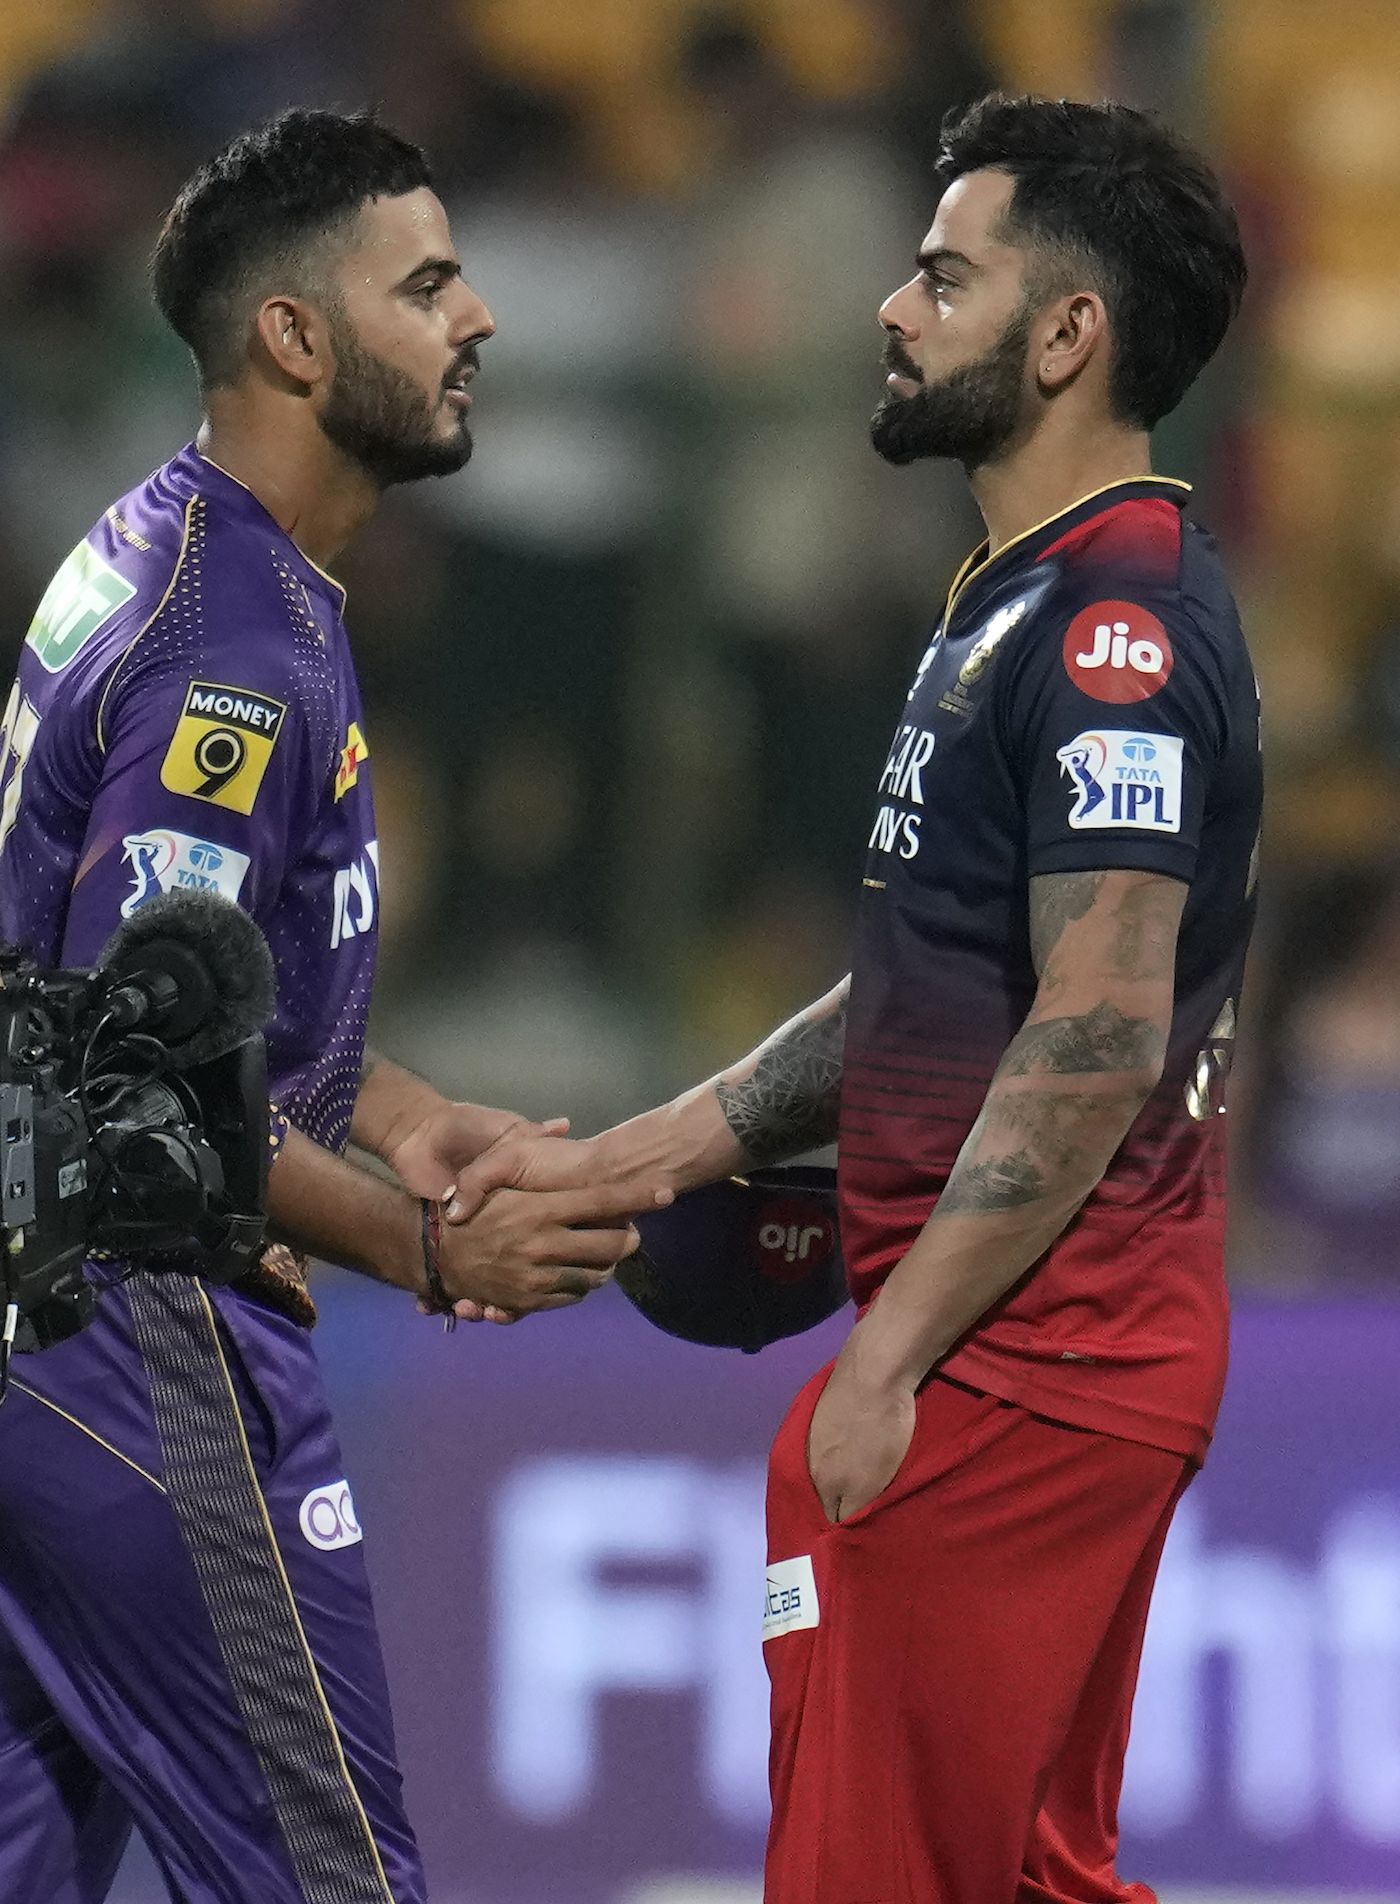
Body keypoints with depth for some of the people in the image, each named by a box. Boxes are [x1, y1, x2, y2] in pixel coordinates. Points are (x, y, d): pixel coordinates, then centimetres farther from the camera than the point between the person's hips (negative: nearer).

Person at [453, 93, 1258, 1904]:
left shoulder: (1117, 628, -15)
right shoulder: (1017, 605, 19)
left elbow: (1097, 1041, -22)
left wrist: (886, 1364, -21)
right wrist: (612, 1162, 15)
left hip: (1019, 1367, -10)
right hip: (1034, 1366, 10)